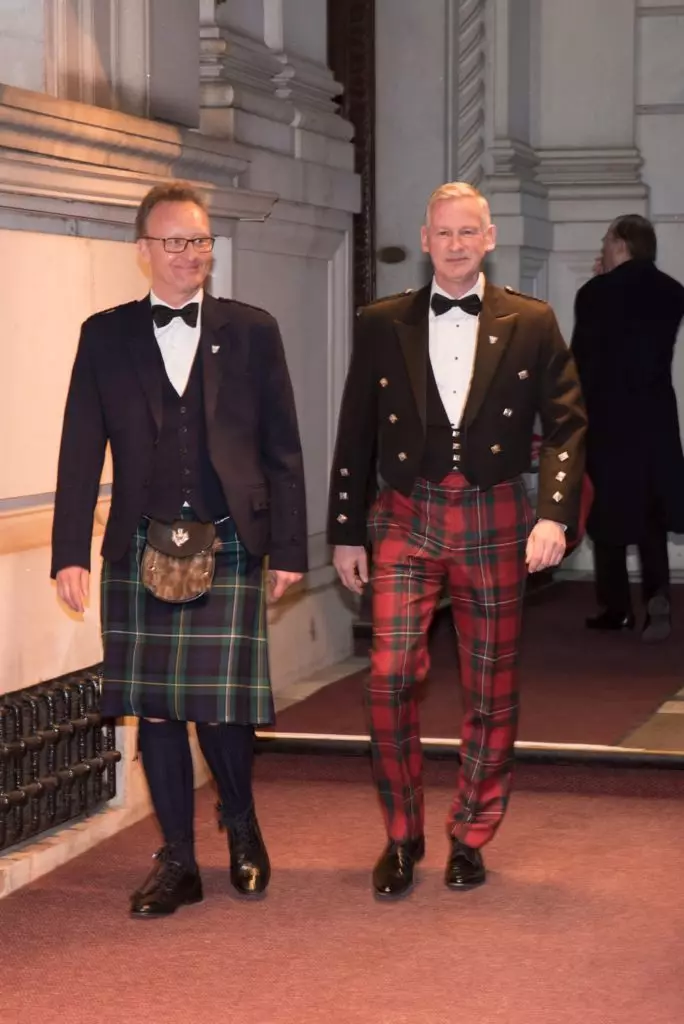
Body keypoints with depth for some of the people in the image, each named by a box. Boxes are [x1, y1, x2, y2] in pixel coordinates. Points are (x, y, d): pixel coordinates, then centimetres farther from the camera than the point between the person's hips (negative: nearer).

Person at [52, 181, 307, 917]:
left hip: (229, 549, -1)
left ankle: (242, 828, 27)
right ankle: (177, 862, 18)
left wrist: (289, 548, 1)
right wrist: (71, 551, -3)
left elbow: (282, 449, 5)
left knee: (222, 704, -2)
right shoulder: (106, 336, 5)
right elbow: (81, 452, 4)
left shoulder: (251, 331, 4)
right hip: (139, 550, 2)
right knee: (153, 706, 5)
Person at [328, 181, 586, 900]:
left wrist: (555, 514, -11)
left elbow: (566, 426, 3)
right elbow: (355, 436, 9)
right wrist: (346, 532, 7)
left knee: (491, 692, 6)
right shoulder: (382, 325, 6)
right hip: (407, 519, 0)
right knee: (390, 677, -12)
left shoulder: (531, 324, 4)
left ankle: (469, 839, 22)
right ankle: (401, 836, 5)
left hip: (494, 523, 0)